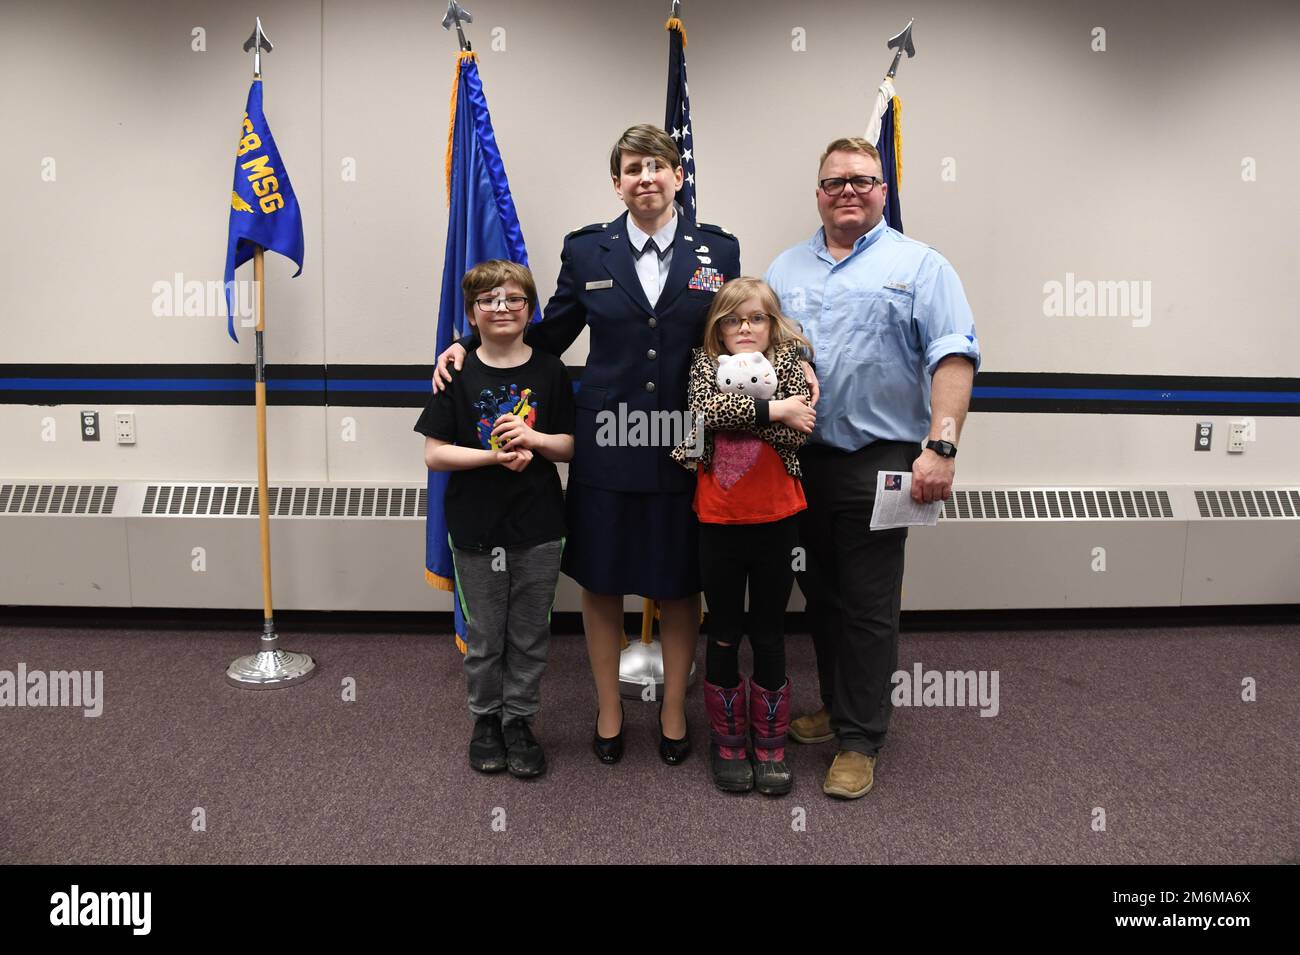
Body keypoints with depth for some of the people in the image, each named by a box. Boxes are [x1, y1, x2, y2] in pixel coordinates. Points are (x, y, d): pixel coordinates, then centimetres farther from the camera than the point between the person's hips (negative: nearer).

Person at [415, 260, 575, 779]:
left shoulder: (550, 371, 0)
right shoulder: (458, 375, -3)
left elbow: (571, 446, 1)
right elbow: (435, 454, -6)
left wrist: (532, 438, -18)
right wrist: (496, 455, -18)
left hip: (538, 527, 1)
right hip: (476, 527, -1)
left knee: (530, 635, 11)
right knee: (483, 637, 12)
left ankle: (519, 721, 29)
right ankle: (486, 719, 31)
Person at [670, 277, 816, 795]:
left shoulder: (789, 360, 3)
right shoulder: (704, 363, 4)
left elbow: (796, 432, -13)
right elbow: (707, 407, -18)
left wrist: (731, 408, -15)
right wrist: (772, 409, -17)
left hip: (775, 520, 0)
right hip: (719, 522, 0)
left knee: (769, 636, 10)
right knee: (723, 636, 11)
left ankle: (770, 745, 25)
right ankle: (727, 742, 27)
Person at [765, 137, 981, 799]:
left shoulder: (919, 266, 1)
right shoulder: (785, 269, 14)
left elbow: (953, 358, -9)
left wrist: (941, 446, -20)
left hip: (876, 464, -4)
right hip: (799, 463, 5)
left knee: (868, 608, 2)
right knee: (820, 597, 15)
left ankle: (859, 739, 15)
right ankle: (836, 706, 33)